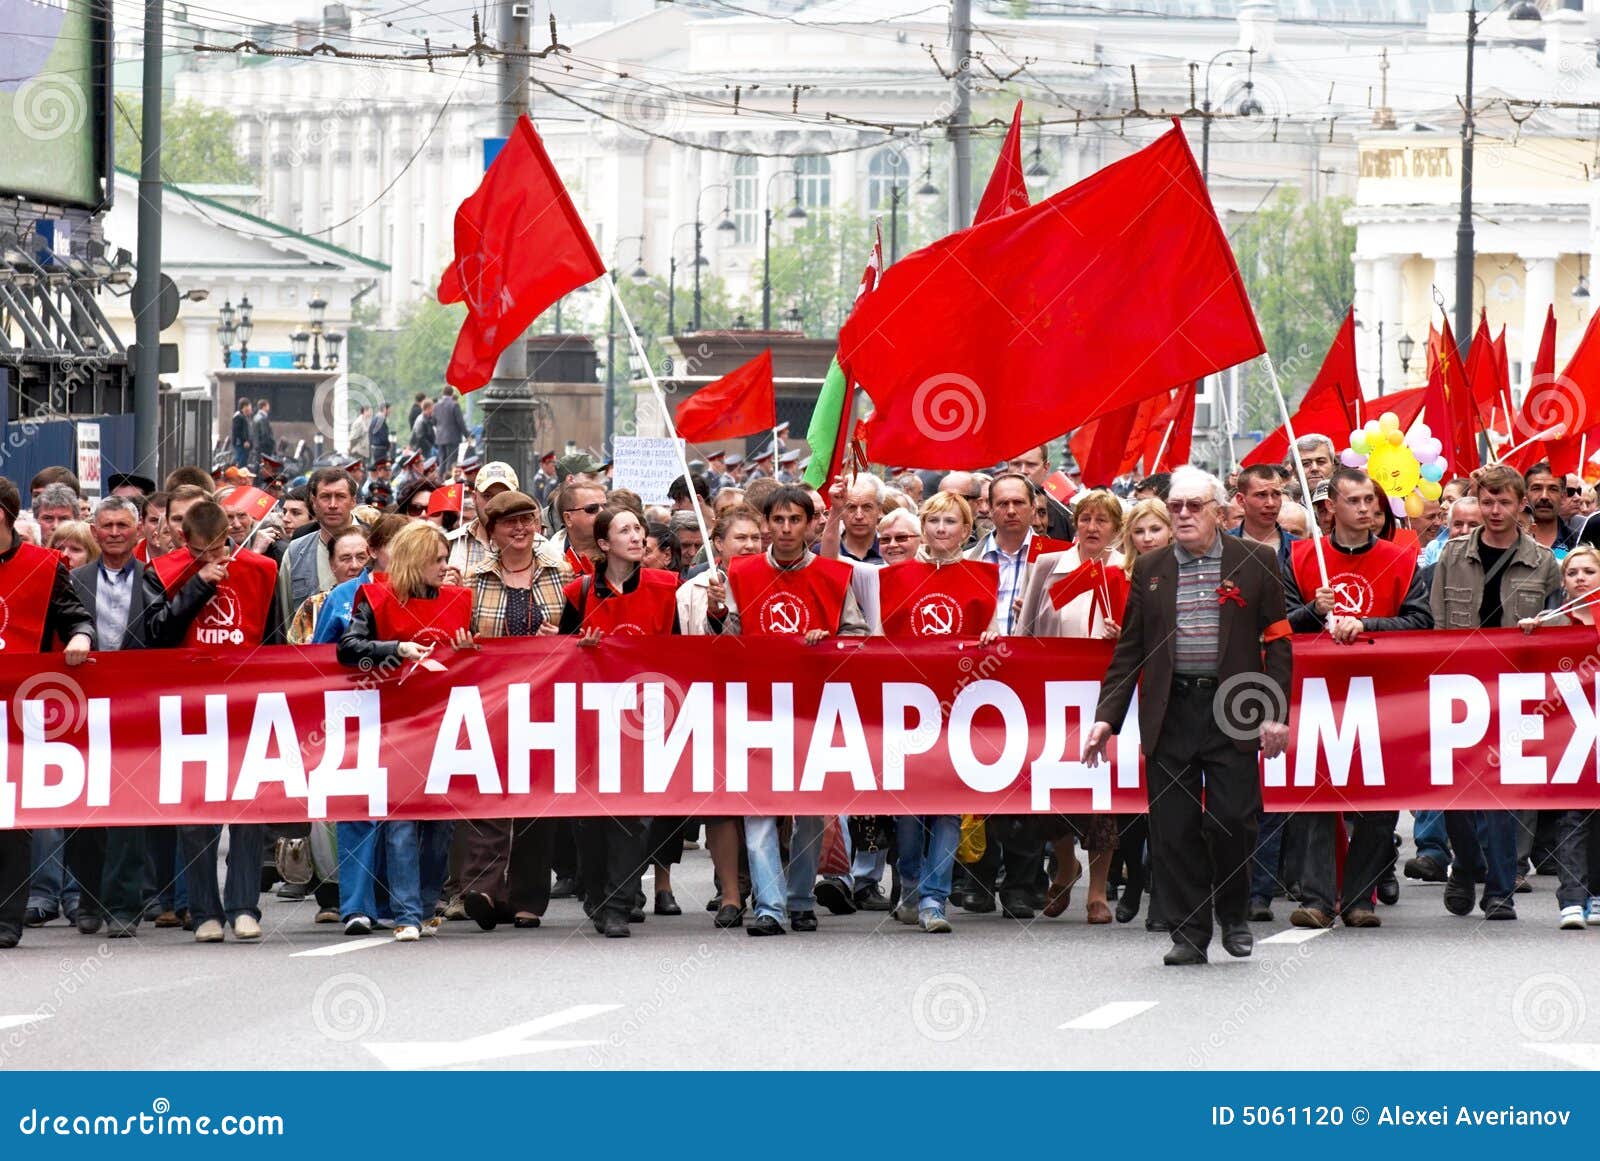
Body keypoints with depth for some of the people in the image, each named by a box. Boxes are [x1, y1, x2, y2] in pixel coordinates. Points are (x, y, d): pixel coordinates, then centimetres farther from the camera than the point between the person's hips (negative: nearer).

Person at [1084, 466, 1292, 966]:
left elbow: (1277, 640, 3)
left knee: (1233, 820, -5)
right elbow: (1129, 650, 12)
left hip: (1232, 712, -2)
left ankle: (1233, 915, 19)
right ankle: (1189, 934, 9)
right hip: (1169, 713, 2)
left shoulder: (1255, 563, 4)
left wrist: (1275, 713, -5)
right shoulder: (1150, 569, 11)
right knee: (1174, 829, 1)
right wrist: (1107, 716, 4)